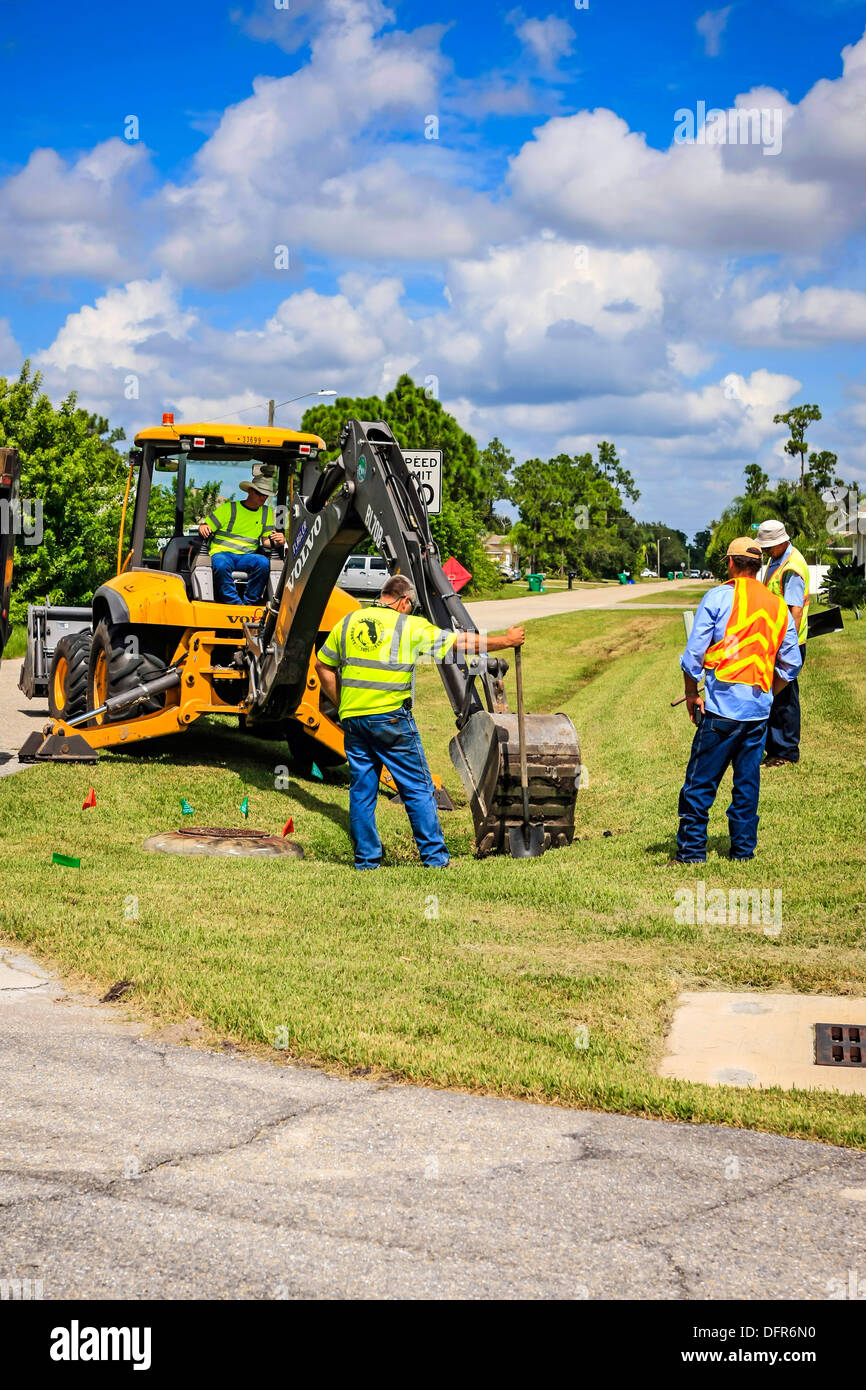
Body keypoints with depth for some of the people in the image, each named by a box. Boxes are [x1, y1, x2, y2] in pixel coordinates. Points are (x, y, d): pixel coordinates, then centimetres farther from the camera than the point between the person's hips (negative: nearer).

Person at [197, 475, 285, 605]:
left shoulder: (267, 513, 18)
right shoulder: (228, 508, 7)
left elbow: (266, 540, 13)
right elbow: (204, 527, 6)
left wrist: (277, 541, -10)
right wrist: (203, 528, -19)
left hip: (247, 556, 3)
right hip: (221, 552, -2)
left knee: (263, 562, -32)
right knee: (221, 565, -40)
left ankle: (249, 603, -25)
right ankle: (235, 604, -35)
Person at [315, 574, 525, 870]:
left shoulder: (348, 622, 10)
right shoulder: (410, 626, -2)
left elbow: (323, 666, 15)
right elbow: (461, 642, 1)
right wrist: (506, 641, 12)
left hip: (352, 719, 4)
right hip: (390, 717, -4)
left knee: (362, 789, 11)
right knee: (418, 787, 4)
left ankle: (366, 858, 13)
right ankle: (434, 856, 6)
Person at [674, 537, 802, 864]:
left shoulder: (718, 597, -2)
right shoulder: (778, 606, 13)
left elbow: (693, 653, -3)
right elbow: (790, 664, 16)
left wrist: (691, 693, 7)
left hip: (722, 706, -5)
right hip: (760, 708, 5)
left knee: (700, 782, 0)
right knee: (748, 783, 13)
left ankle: (691, 851, 1)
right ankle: (743, 849, 16)